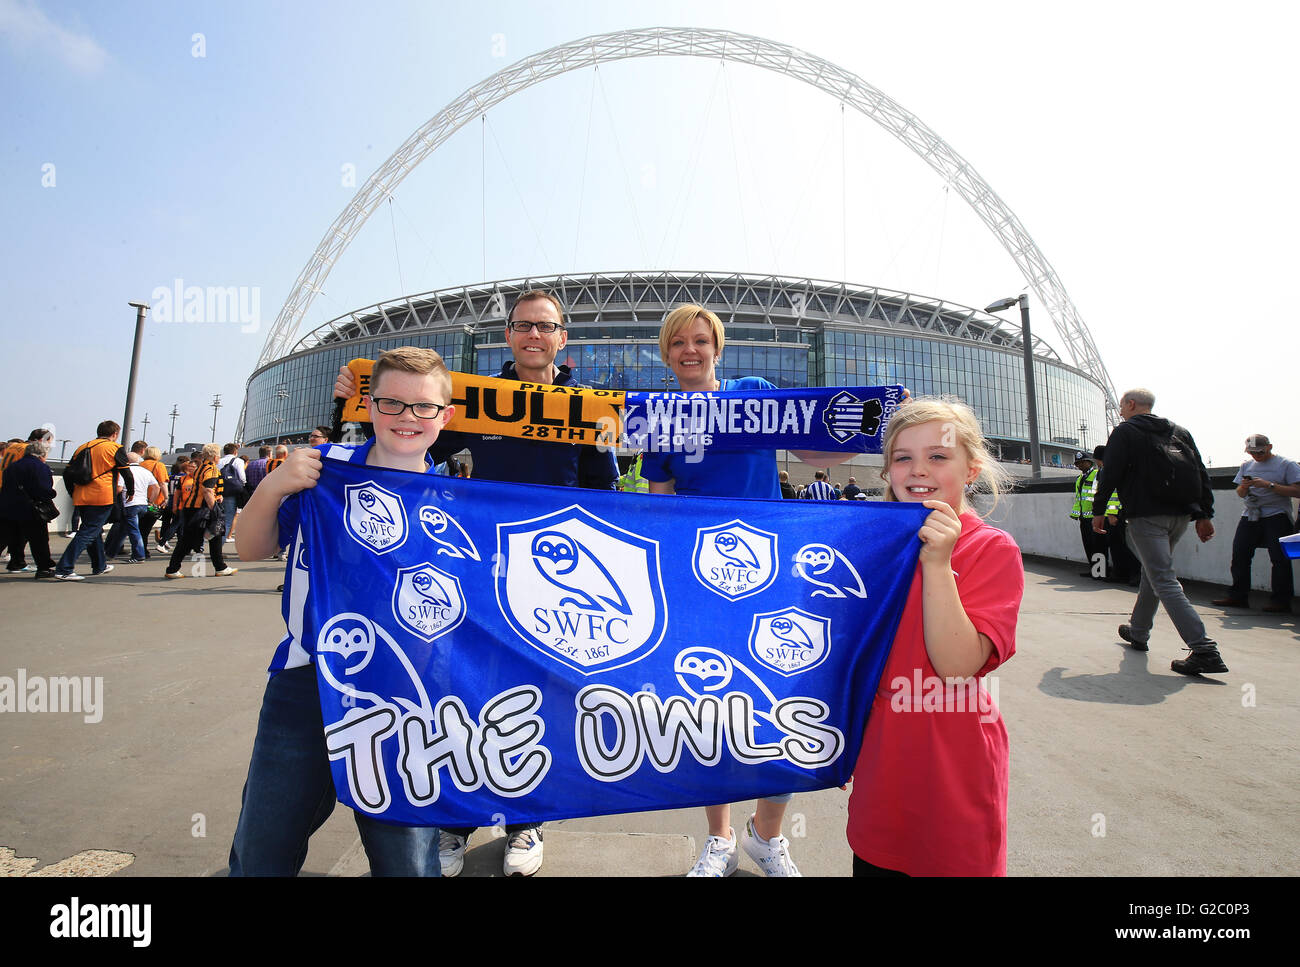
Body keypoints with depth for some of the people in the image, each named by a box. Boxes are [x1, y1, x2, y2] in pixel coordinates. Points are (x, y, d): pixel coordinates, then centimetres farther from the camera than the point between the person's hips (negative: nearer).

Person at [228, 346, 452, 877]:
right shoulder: (323, 466, 1)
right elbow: (251, 550, 6)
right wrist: (272, 489, -10)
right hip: (306, 679, 1)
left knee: (407, 861, 6)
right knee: (259, 857, 14)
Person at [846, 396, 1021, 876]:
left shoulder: (993, 549, -12)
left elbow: (957, 666, -21)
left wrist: (937, 562, -26)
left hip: (953, 773, -4)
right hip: (881, 763, 4)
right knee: (872, 863, 16)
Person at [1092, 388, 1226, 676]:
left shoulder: (1124, 432, 0)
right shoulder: (1179, 431, 18)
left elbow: (1109, 474, -8)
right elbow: (1201, 474, 14)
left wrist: (1098, 509, 0)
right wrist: (1204, 515, 14)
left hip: (1146, 515, -7)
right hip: (1180, 516, 7)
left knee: (1164, 581, -10)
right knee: (1153, 573, 21)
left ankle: (1205, 651, -20)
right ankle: (1138, 632, 34)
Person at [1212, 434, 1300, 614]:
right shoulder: (1247, 465, 16)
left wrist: (1269, 485, -16)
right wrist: (1244, 487, -3)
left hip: (1276, 516, -5)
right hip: (1250, 515, 5)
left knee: (1279, 558, -7)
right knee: (1239, 555, 0)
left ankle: (1282, 601, -1)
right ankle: (1238, 596, 8)